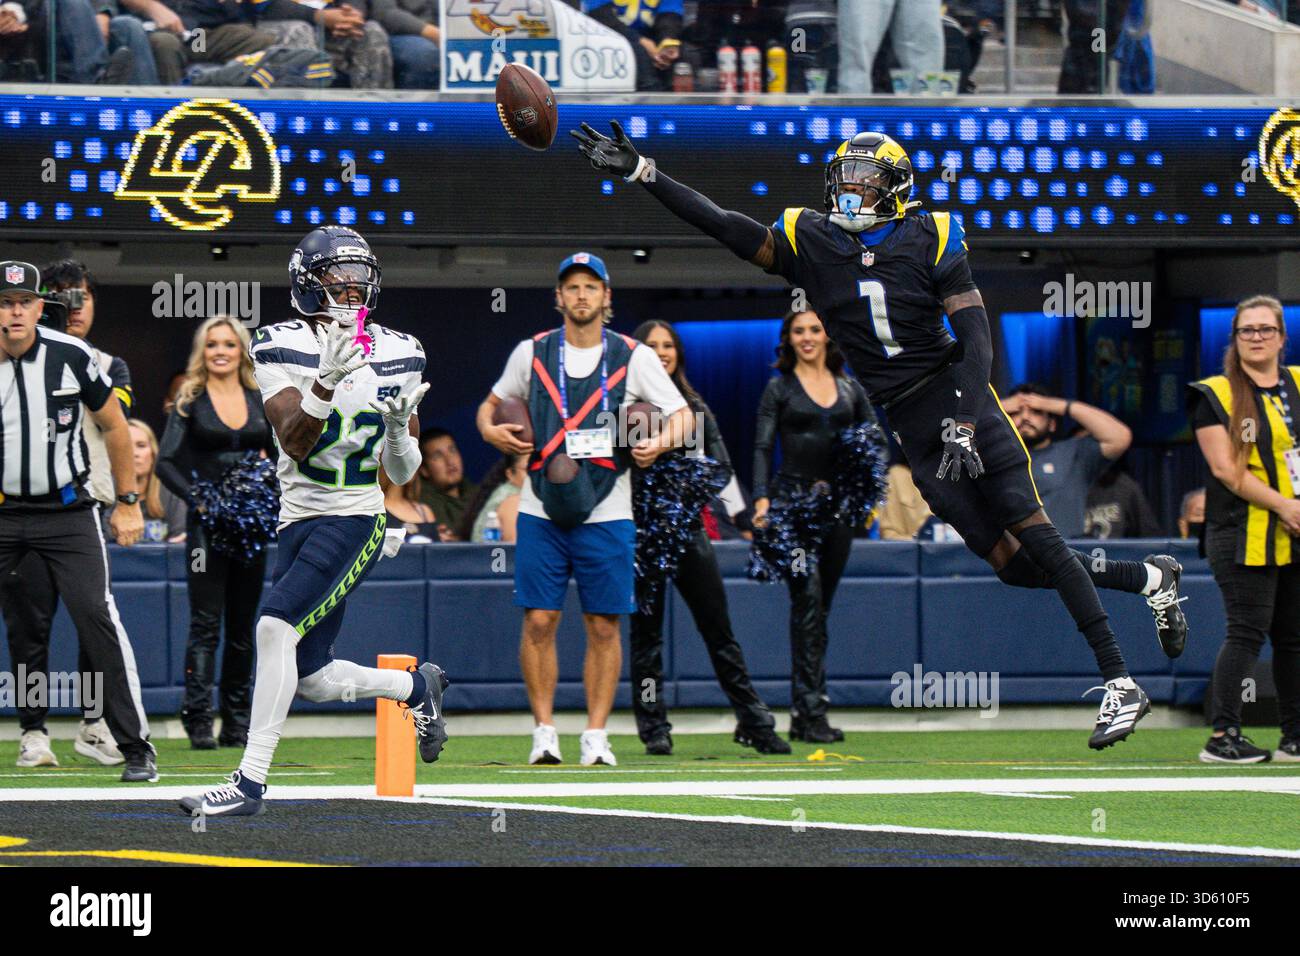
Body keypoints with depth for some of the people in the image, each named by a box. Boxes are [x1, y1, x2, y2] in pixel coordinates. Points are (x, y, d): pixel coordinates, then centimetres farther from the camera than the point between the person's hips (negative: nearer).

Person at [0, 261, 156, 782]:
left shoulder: (71, 356, -6)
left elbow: (113, 425, 6)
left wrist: (128, 502, 7)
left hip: (66, 510, -1)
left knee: (96, 616, -12)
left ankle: (136, 746, -5)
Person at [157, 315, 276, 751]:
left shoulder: (260, 401, 10)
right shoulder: (190, 403, 0)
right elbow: (166, 463, -7)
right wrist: (198, 499, -20)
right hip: (207, 522, -4)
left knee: (242, 626, 8)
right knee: (205, 623, -10)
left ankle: (238, 723, 13)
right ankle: (198, 720, -14)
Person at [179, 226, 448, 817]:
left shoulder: (397, 357, 1)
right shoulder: (281, 348, -3)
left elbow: (402, 474, 7)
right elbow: (294, 444, -17)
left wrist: (399, 428, -15)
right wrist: (327, 382, -32)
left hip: (354, 522, -3)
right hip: (299, 520, 3)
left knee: (276, 626, -23)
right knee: (312, 681, 6)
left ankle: (250, 781, -19)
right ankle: (416, 686, 36)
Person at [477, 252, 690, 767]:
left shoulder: (633, 357, 3)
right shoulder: (532, 352, 7)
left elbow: (680, 413, 6)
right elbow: (493, 401, 20)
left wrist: (661, 441, -14)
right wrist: (489, 428, -1)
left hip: (606, 514, -1)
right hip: (542, 510, 1)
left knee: (604, 626, -1)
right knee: (539, 621, -4)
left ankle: (596, 735, 6)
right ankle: (544, 732, 5)